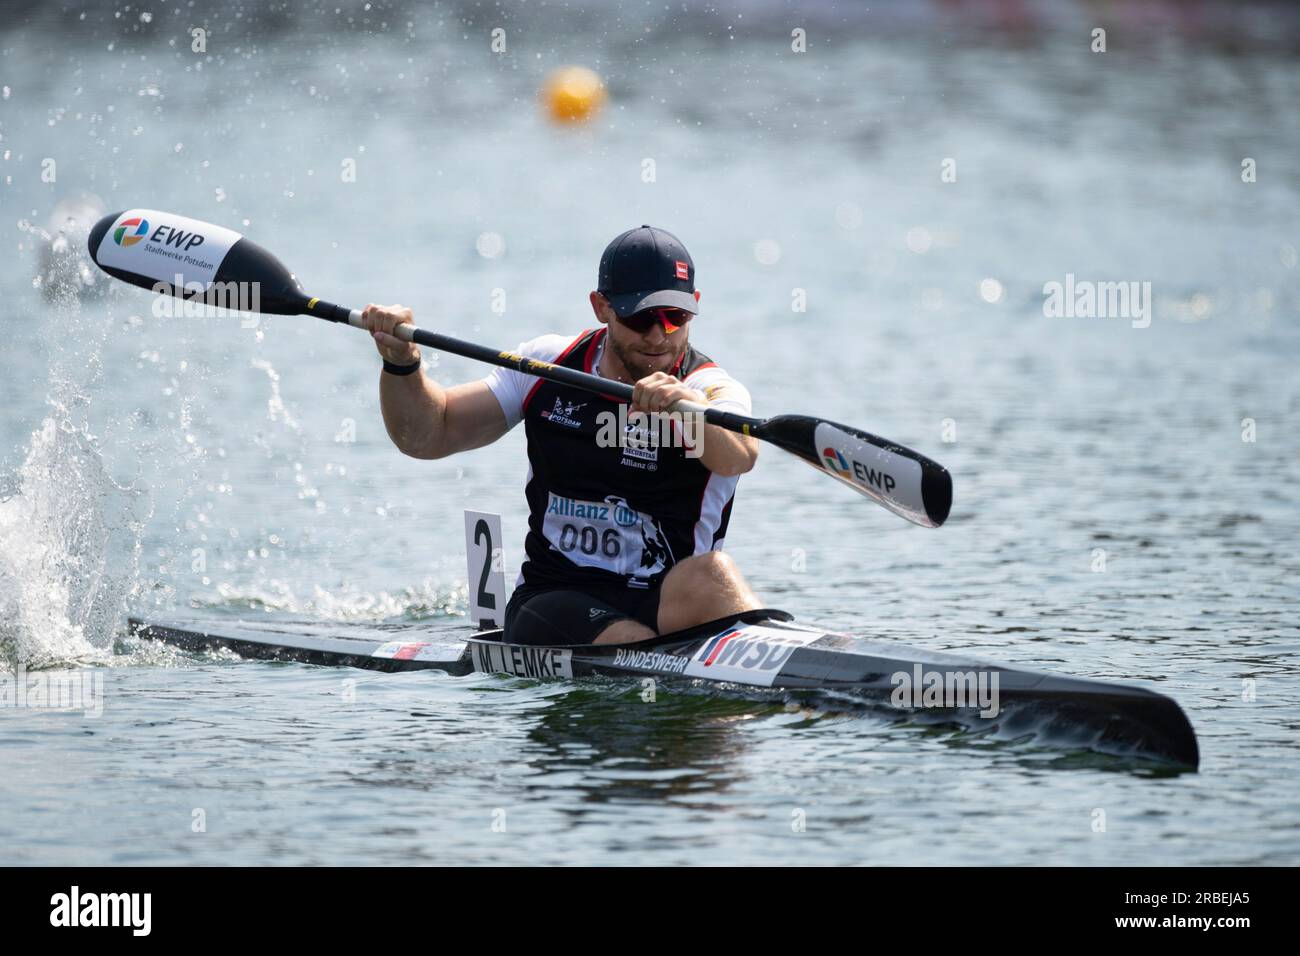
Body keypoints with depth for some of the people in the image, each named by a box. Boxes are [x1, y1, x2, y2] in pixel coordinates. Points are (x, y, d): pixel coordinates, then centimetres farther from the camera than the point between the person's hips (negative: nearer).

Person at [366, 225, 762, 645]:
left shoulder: (709, 386, -5)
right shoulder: (548, 364, 6)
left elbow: (738, 457, -30)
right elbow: (428, 436, 12)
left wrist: (691, 404, -52)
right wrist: (402, 363, -7)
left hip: (665, 602, -2)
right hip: (552, 599, 2)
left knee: (711, 574, -37)